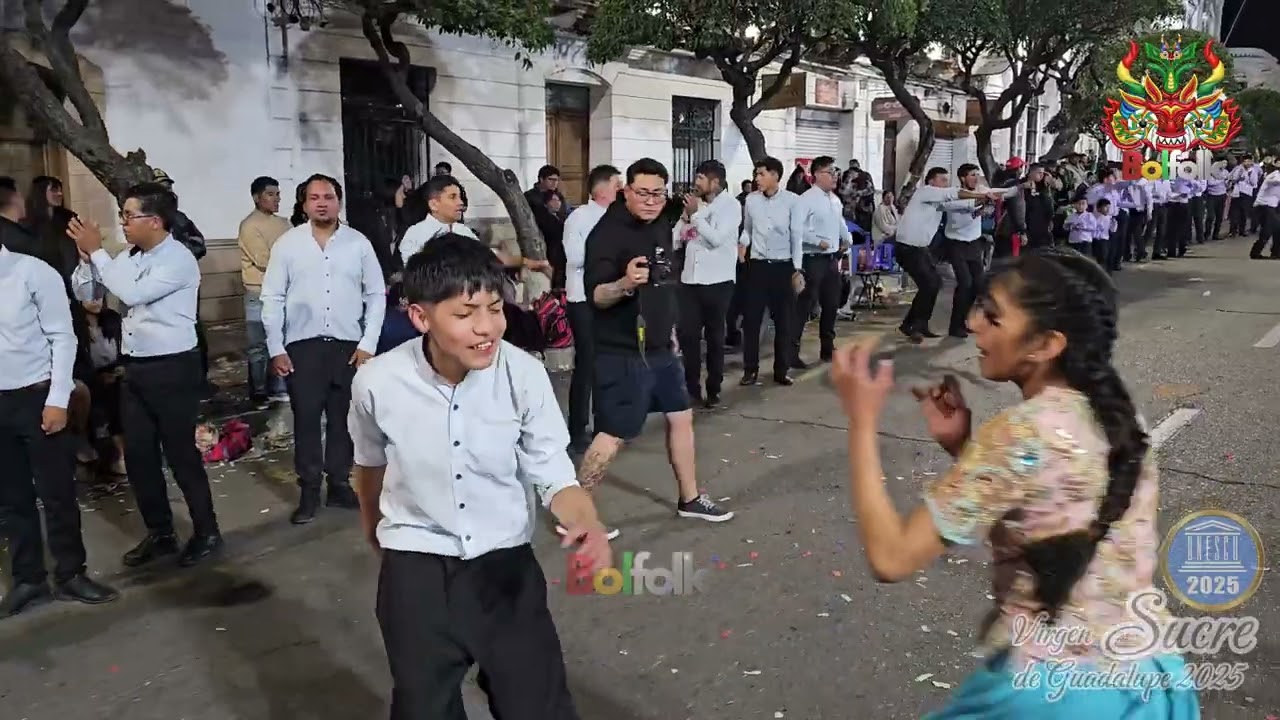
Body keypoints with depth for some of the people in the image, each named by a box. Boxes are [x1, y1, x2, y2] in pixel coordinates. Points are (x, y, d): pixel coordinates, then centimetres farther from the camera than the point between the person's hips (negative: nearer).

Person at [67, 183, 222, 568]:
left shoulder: (179, 259, -14)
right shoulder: (129, 258, 9)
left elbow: (133, 293, -26)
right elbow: (84, 293, 14)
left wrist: (97, 251, -18)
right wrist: (86, 256, -4)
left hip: (172, 368, -8)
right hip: (134, 368, 8)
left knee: (180, 454, 1)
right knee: (138, 455, 11)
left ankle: (206, 532, 17)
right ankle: (160, 533, 26)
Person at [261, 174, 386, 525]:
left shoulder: (359, 243, 2)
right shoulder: (287, 244, 1)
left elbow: (376, 296, 4)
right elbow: (272, 299, 2)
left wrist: (368, 344, -2)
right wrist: (275, 349, -2)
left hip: (348, 345, 1)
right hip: (303, 345, -1)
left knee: (343, 418, 9)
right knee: (306, 419, 3)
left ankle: (339, 485, 22)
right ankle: (309, 491, 14)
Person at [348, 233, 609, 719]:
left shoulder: (524, 374, -20)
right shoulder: (377, 382, -17)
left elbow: (552, 475, -12)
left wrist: (587, 523, -34)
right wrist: (373, 528, 23)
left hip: (505, 564, 0)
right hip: (415, 570, 1)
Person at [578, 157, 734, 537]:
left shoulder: (661, 229, 8)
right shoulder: (608, 232, -17)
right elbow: (595, 295, -25)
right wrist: (625, 283, -44)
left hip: (659, 348, 9)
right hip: (622, 353, -9)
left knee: (681, 417, 16)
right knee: (614, 434, -7)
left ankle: (690, 499, 31)